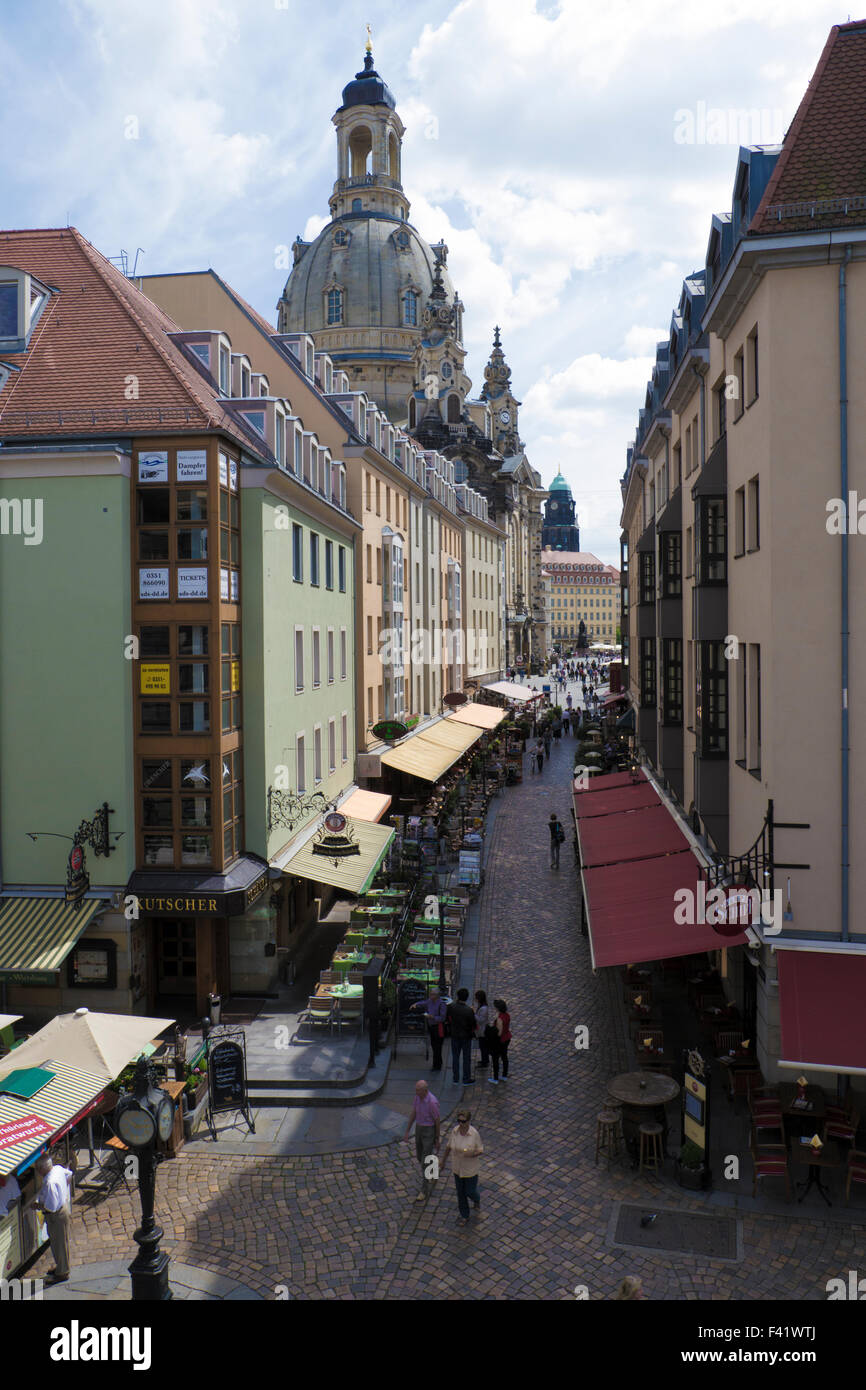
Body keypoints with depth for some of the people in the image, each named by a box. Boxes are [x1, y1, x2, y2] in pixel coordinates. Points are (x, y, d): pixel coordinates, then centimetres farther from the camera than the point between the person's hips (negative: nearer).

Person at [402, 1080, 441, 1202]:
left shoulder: (432, 1102, -30)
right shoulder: (418, 1096, -8)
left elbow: (437, 1121, -16)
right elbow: (413, 1115, 2)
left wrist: (437, 1140, -5)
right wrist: (407, 1132, 3)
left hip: (430, 1132, -7)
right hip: (419, 1129, 7)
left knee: (425, 1161, -1)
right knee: (420, 1157, 22)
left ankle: (425, 1191, 15)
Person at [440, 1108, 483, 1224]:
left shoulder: (474, 1134, -26)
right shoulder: (455, 1131, -15)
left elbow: (481, 1151, -15)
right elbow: (448, 1146, 0)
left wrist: (471, 1154, -35)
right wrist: (443, 1161, 9)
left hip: (470, 1168, -3)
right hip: (458, 1167, 3)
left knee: (470, 1192, 12)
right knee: (460, 1192, 16)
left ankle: (476, 1199, 49)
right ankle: (464, 1215, 38)